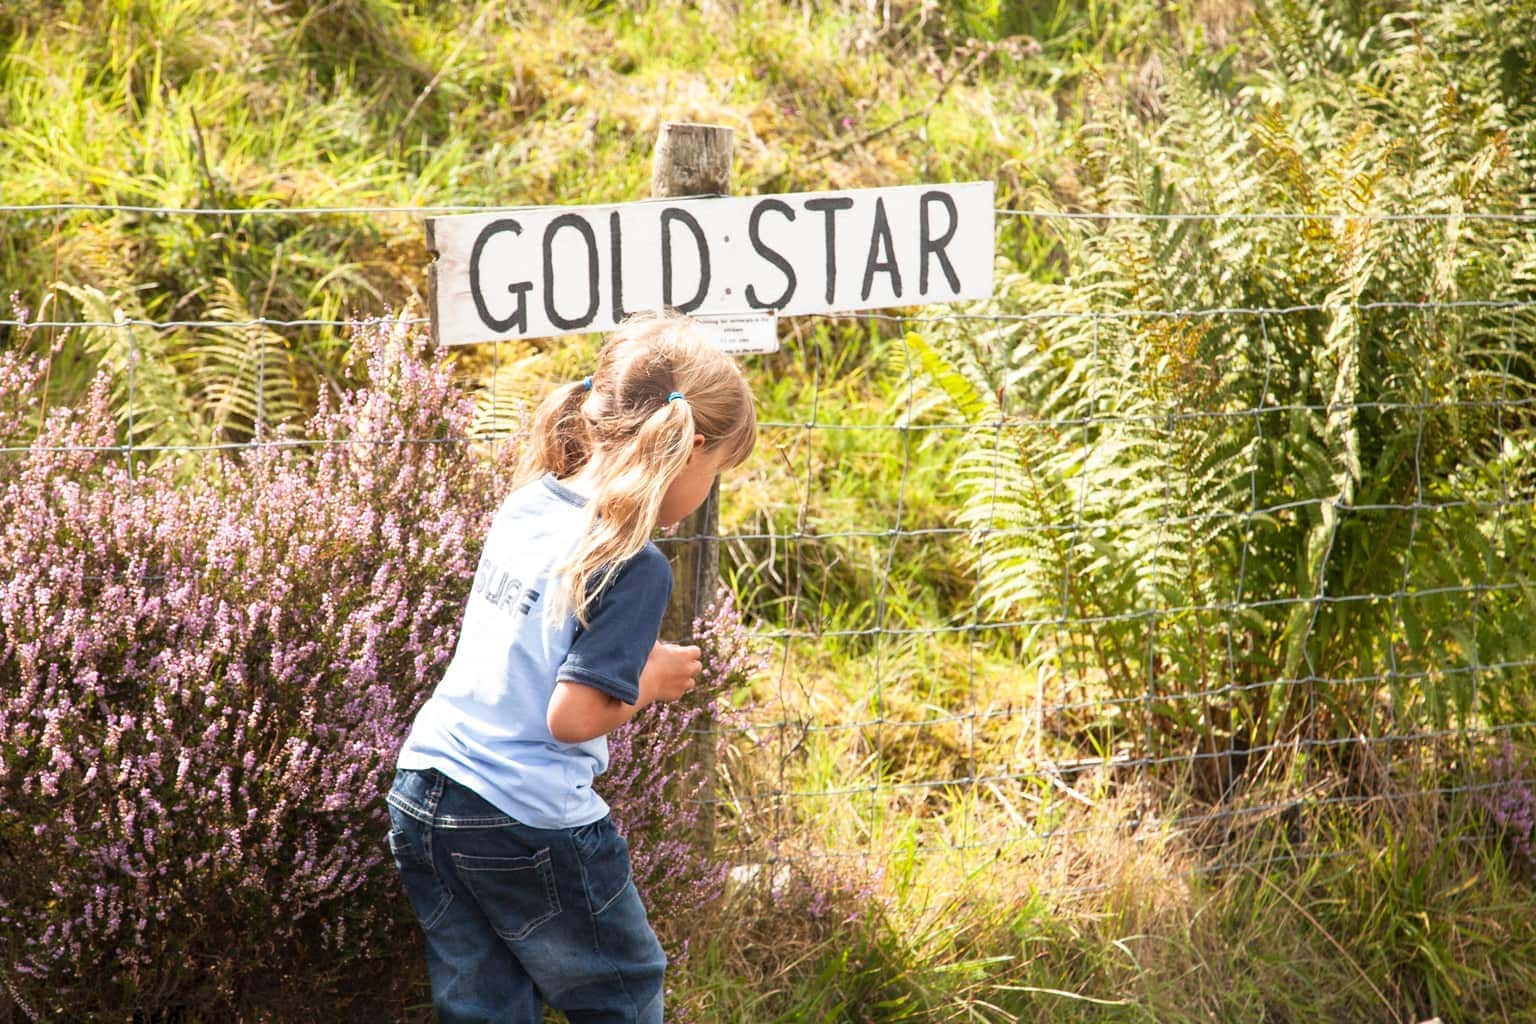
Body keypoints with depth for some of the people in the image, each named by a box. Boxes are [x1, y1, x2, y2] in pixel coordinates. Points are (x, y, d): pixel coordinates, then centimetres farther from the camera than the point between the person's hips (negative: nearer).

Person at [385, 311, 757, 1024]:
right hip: (528, 823, -7)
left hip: (420, 800, 7)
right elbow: (571, 716, -20)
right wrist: (650, 682, -3)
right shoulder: (633, 565, -16)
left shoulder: (524, 509, 7)